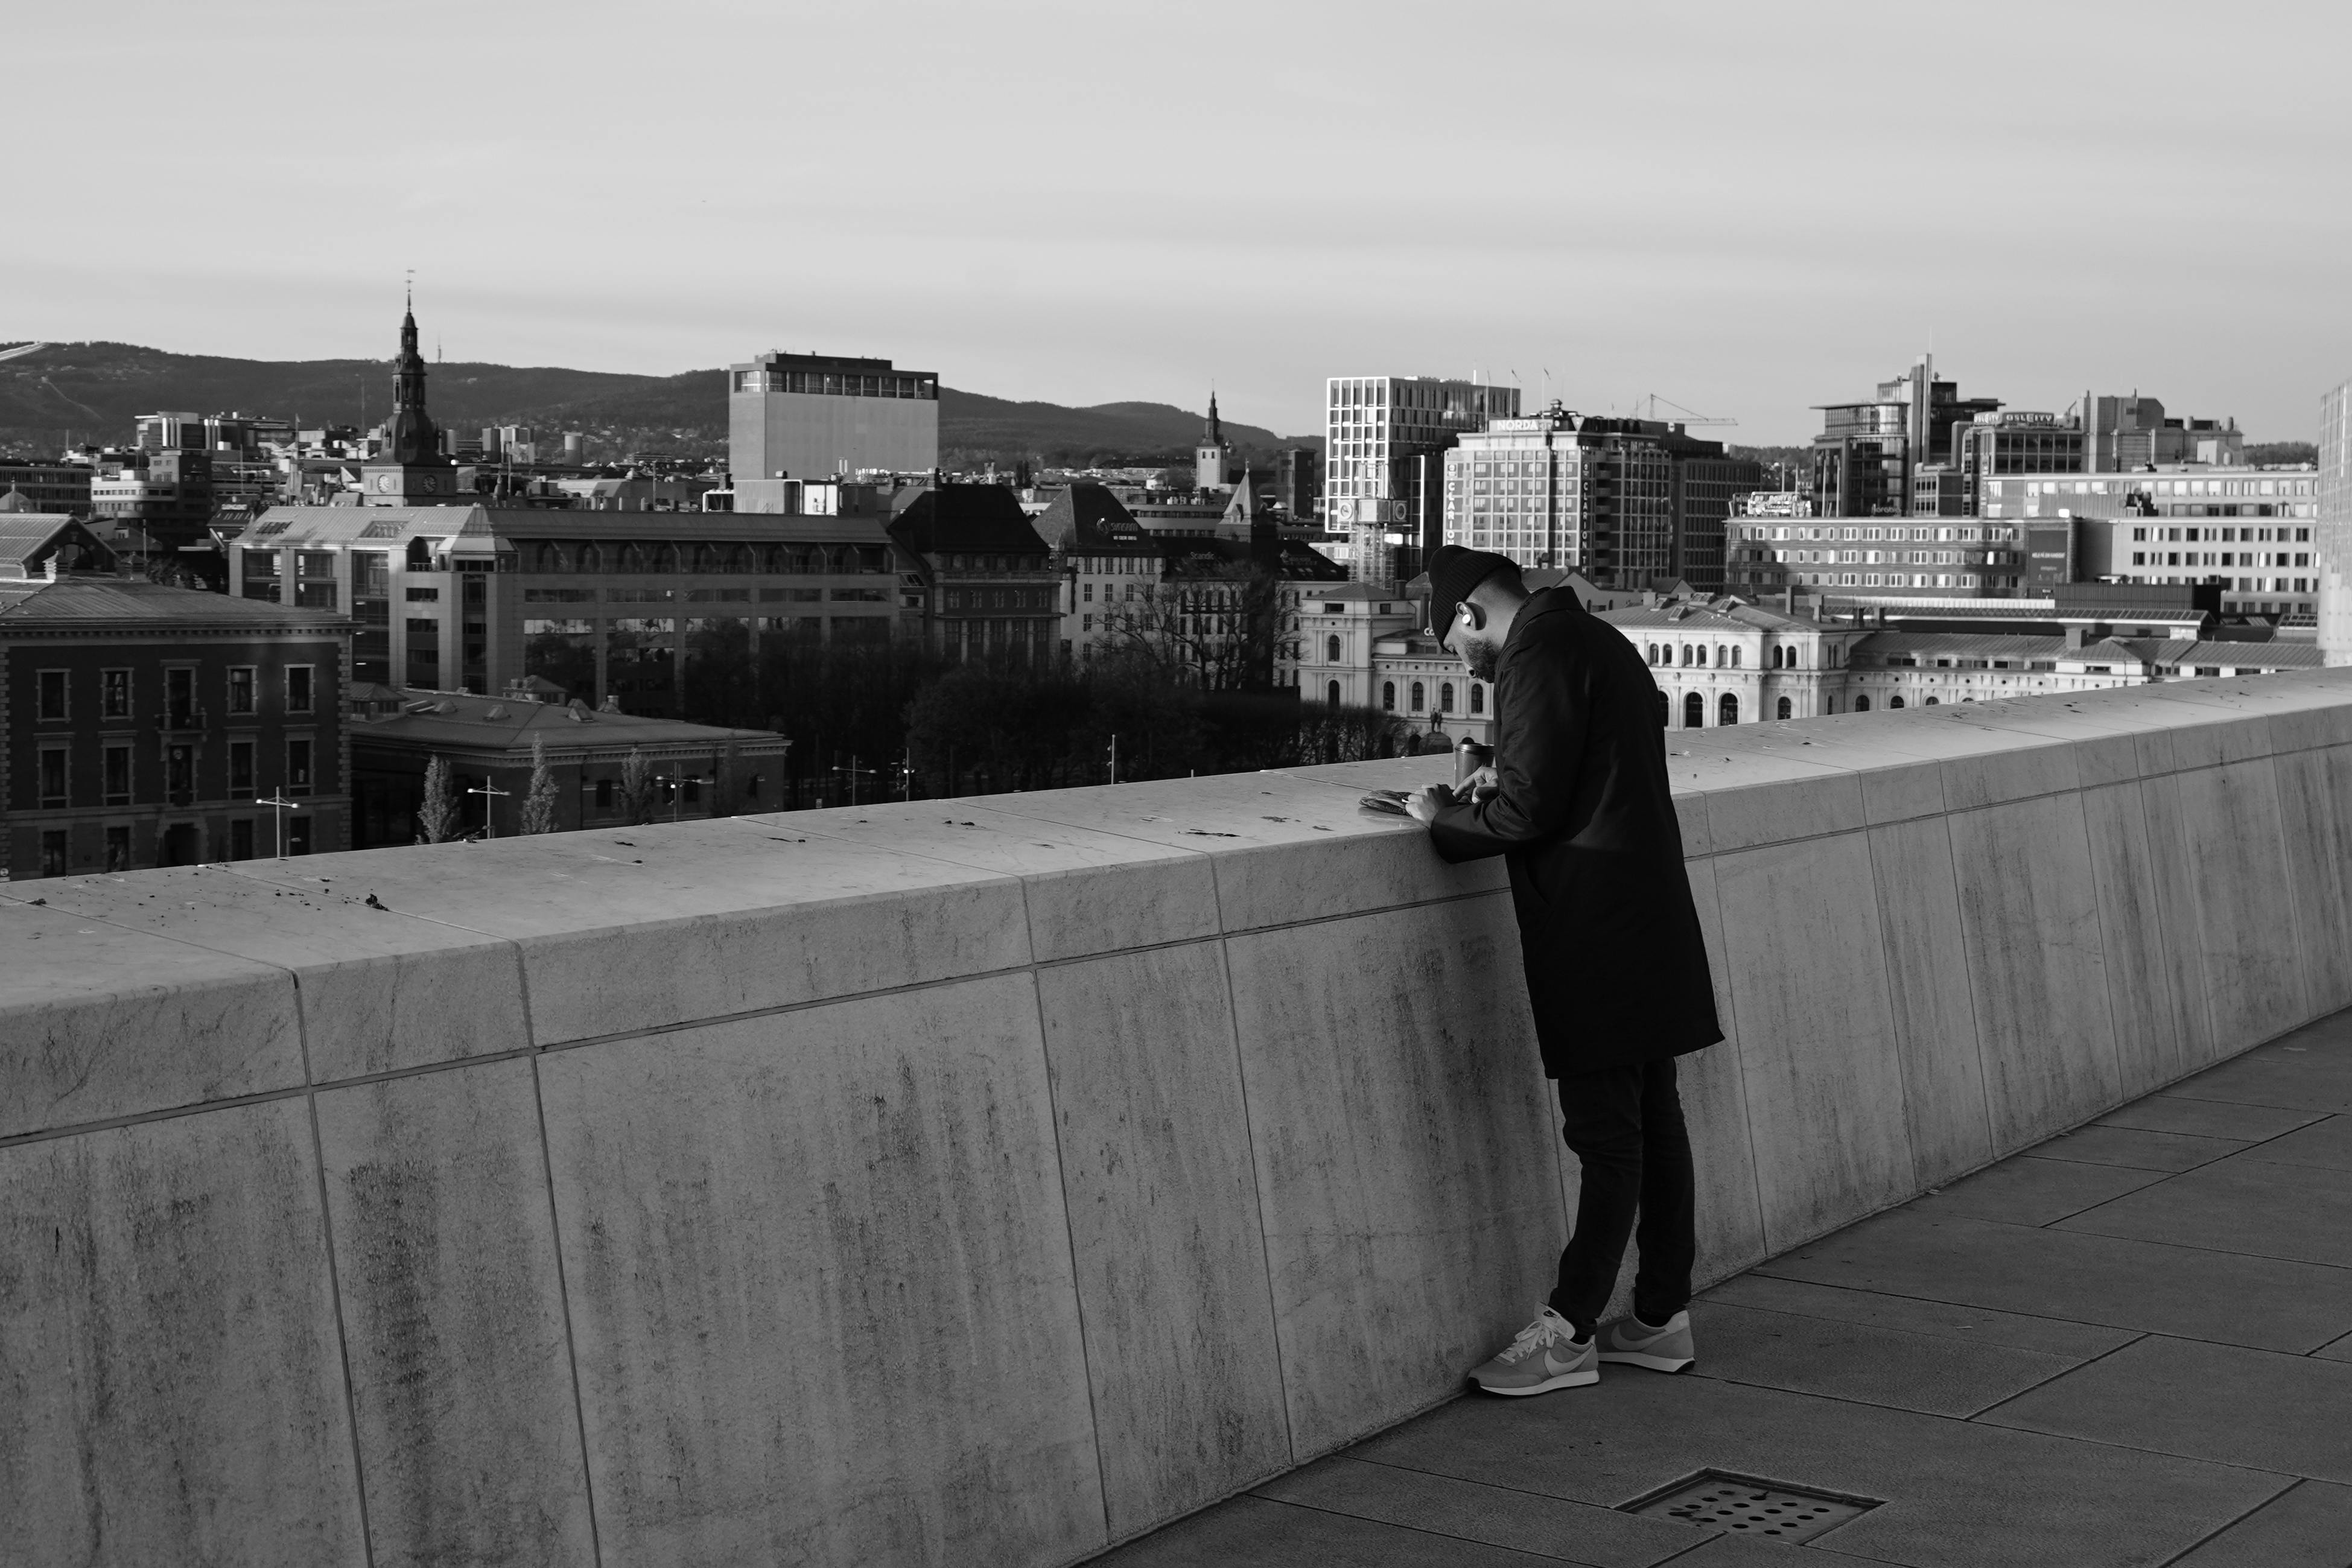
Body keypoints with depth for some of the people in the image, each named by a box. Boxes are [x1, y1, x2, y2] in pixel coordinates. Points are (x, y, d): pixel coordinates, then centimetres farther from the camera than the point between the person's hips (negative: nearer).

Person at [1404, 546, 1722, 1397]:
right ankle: (1662, 1316, 19)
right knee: (1653, 1125, 12)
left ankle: (1569, 1333, -1)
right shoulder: (1598, 642, 17)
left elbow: (1528, 812, -17)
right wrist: (1503, 784, 18)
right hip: (1647, 920, 10)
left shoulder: (1538, 657, -13)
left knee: (1608, 1135, -6)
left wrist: (1445, 818, -1)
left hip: (1597, 934, -10)